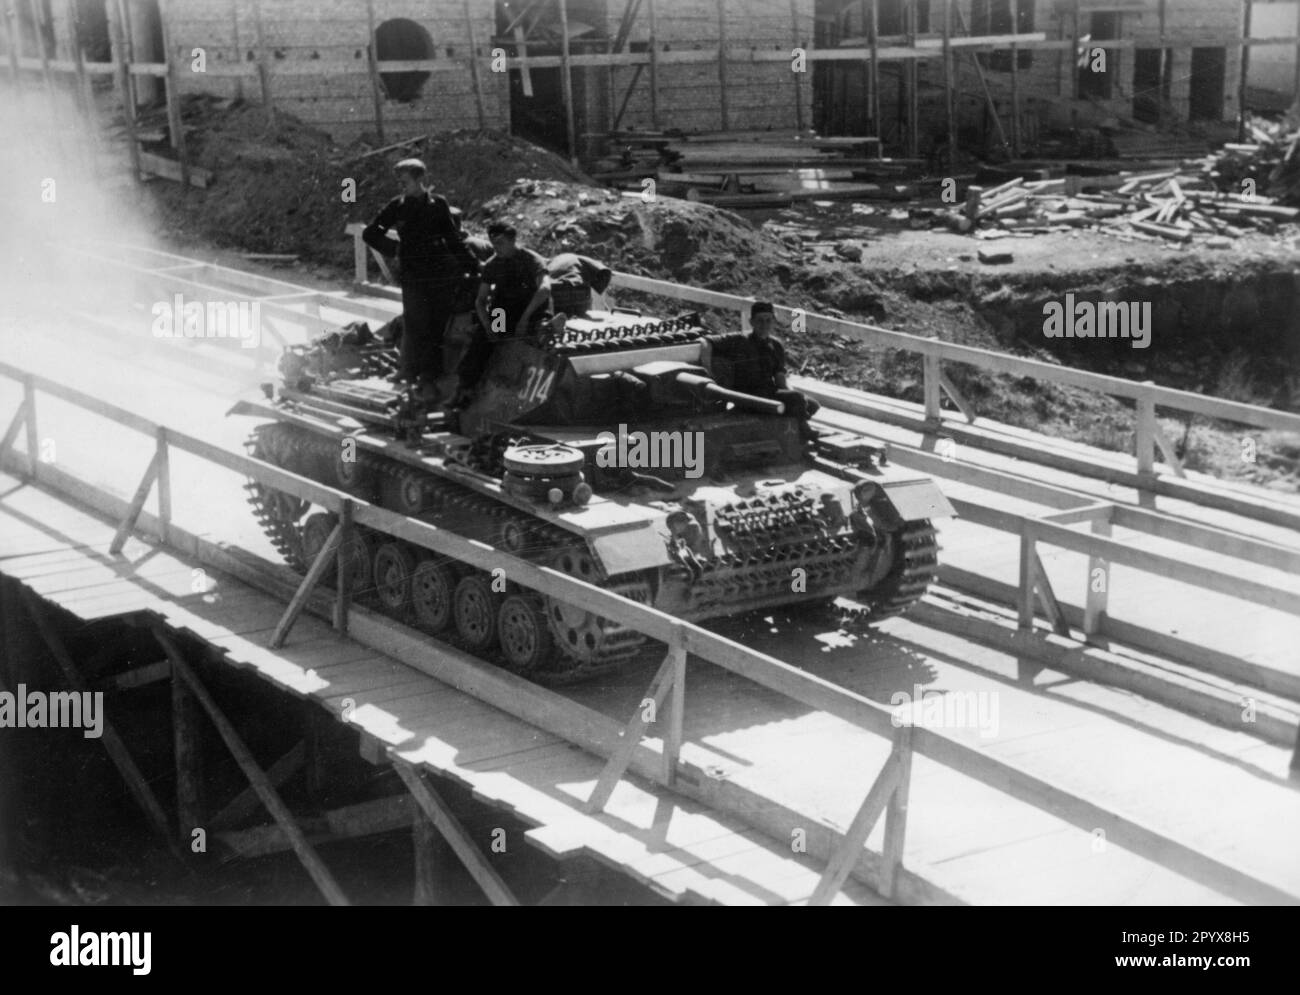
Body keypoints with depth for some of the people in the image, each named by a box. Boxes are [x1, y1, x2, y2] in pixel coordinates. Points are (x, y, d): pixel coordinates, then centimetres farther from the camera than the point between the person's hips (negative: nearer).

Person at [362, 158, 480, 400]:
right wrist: (393, 248, -5)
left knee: (437, 328, 1)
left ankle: (429, 379, 9)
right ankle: (409, 371, 8)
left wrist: (472, 265, 11)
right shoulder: (397, 206, 3)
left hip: (441, 274, 1)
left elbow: (453, 239, 14)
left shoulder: (438, 204, 6)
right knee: (416, 326, -7)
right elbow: (369, 234, 9)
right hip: (413, 276, -1)